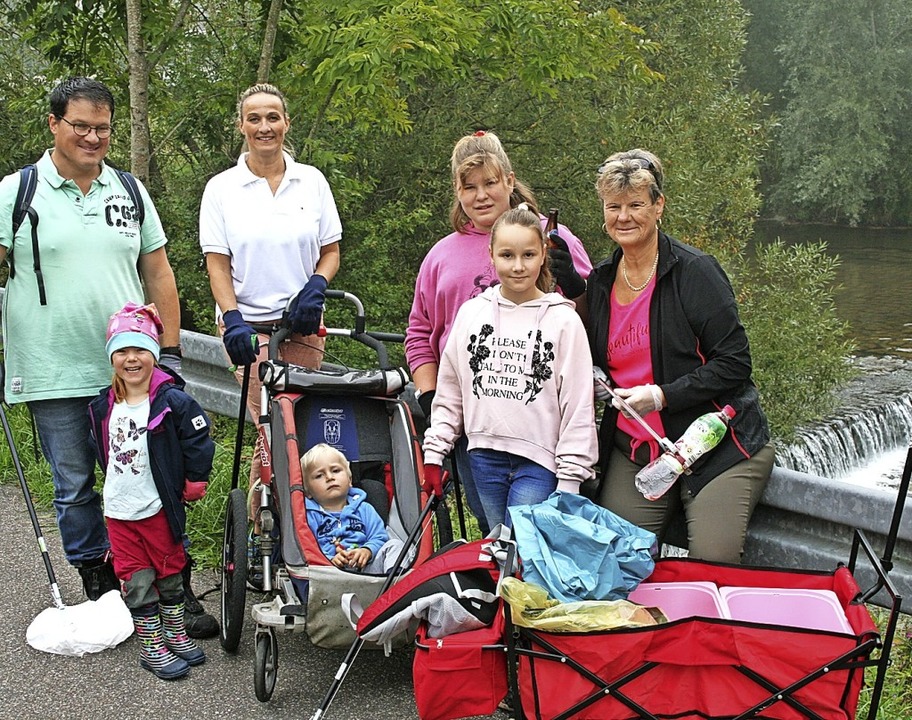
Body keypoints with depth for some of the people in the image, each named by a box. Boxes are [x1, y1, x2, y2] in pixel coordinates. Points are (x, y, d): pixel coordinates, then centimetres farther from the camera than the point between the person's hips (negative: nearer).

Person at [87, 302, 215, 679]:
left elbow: (199, 442, -9)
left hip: (160, 508, -3)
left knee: (170, 574, 12)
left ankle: (175, 634, 28)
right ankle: (151, 646, 16)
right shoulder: (103, 407, 1)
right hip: (119, 510, 3)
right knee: (137, 581, 6)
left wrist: (192, 483, -6)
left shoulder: (173, 401, -14)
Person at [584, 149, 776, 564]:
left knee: (711, 565, -14)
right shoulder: (600, 281, 9)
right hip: (632, 451, 5)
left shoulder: (694, 271, -9)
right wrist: (593, 381, 0)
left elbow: (734, 363, -13)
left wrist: (662, 395, -19)